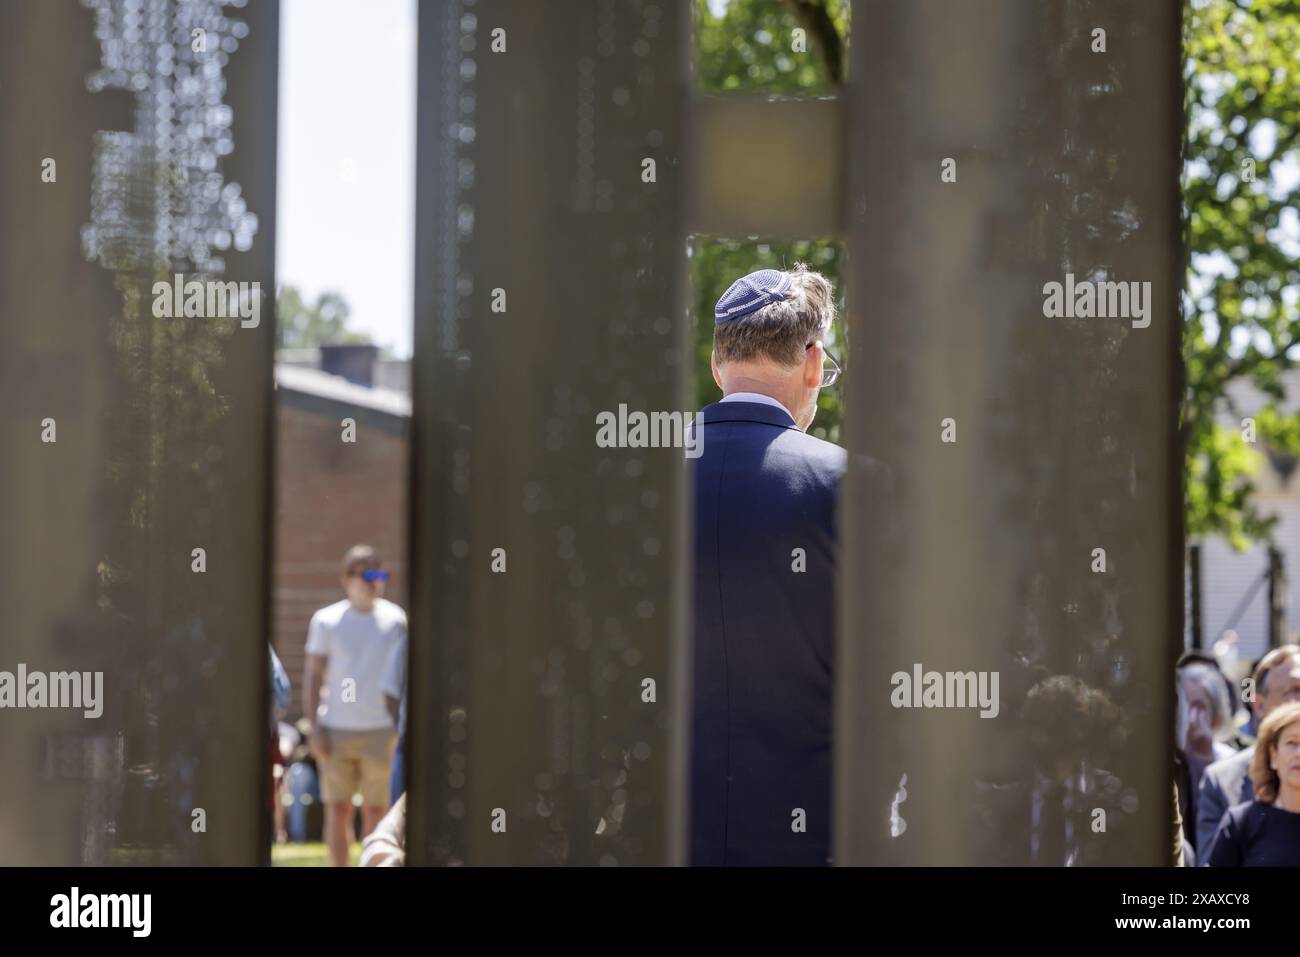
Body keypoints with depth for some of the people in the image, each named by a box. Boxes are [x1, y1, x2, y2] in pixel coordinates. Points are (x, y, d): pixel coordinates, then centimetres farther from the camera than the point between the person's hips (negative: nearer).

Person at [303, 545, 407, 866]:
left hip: (380, 730, 0)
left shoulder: (395, 620, 4)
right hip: (336, 730, 0)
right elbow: (313, 677, 4)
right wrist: (315, 728, -4)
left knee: (375, 811, 2)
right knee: (337, 809, 0)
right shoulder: (326, 621, 2)